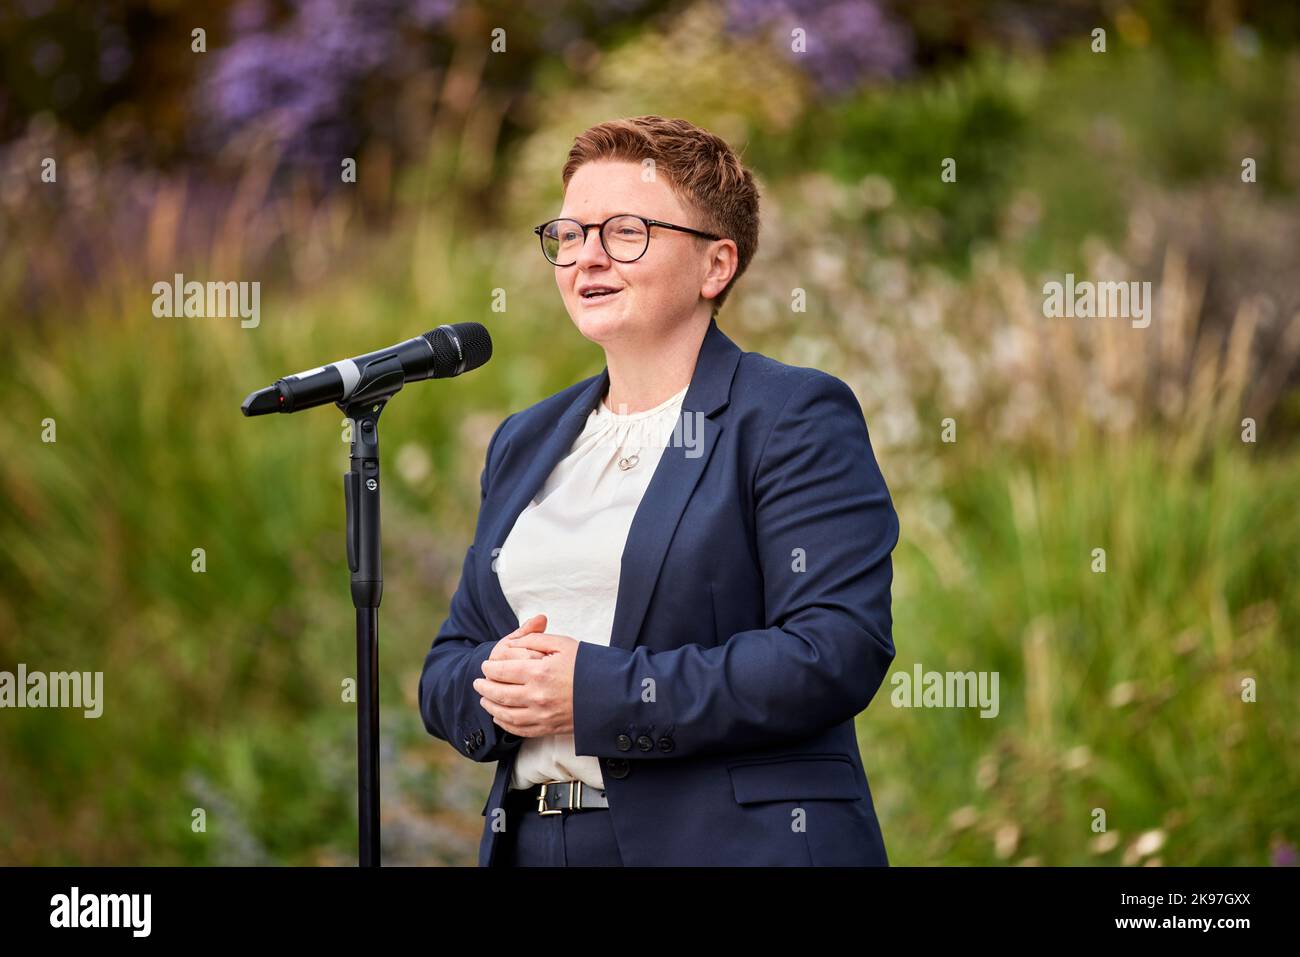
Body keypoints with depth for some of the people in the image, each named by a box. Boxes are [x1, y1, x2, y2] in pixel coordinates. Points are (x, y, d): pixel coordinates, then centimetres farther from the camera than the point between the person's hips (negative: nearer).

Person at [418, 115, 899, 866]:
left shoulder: (797, 418, -5)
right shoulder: (526, 443, 16)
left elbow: (838, 655, -17)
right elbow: (449, 669, 15)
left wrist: (601, 692, -19)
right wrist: (495, 686, -9)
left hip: (733, 841, -5)